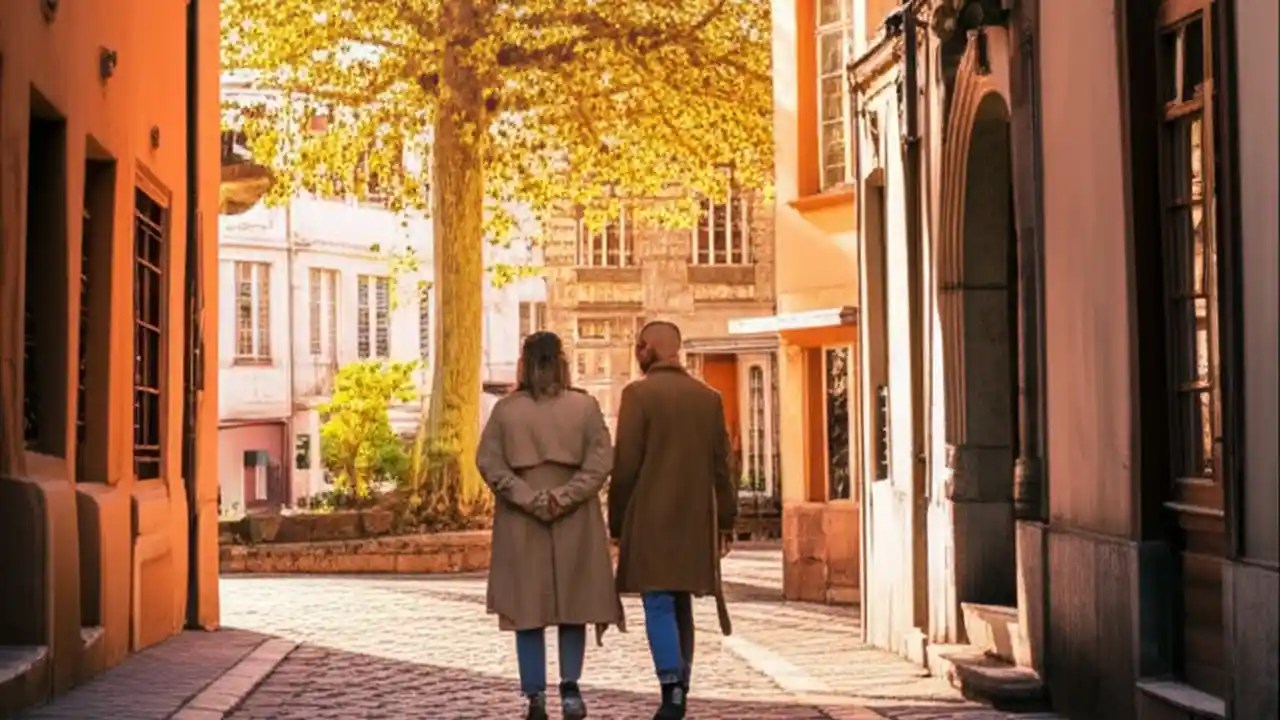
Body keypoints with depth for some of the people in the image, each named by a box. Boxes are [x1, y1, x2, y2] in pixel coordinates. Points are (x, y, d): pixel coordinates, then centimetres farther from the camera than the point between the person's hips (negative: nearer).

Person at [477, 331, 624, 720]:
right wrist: (566, 496, -9)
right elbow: (600, 461, -8)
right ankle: (570, 689, 6)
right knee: (573, 605, 11)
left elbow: (488, 462, -6)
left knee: (527, 608, 4)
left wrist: (528, 498, -8)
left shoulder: (505, 409, -1)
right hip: (575, 522, 0)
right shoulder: (585, 406, -2)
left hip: (520, 523, 0)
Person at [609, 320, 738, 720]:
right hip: (695, 522, 5)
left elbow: (625, 466, -8)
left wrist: (616, 522, 0)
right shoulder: (709, 397, 8)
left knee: (659, 606, -6)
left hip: (650, 521, -5)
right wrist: (725, 522, 14)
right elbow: (721, 466, 8)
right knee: (681, 606, 13)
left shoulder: (638, 394, -7)